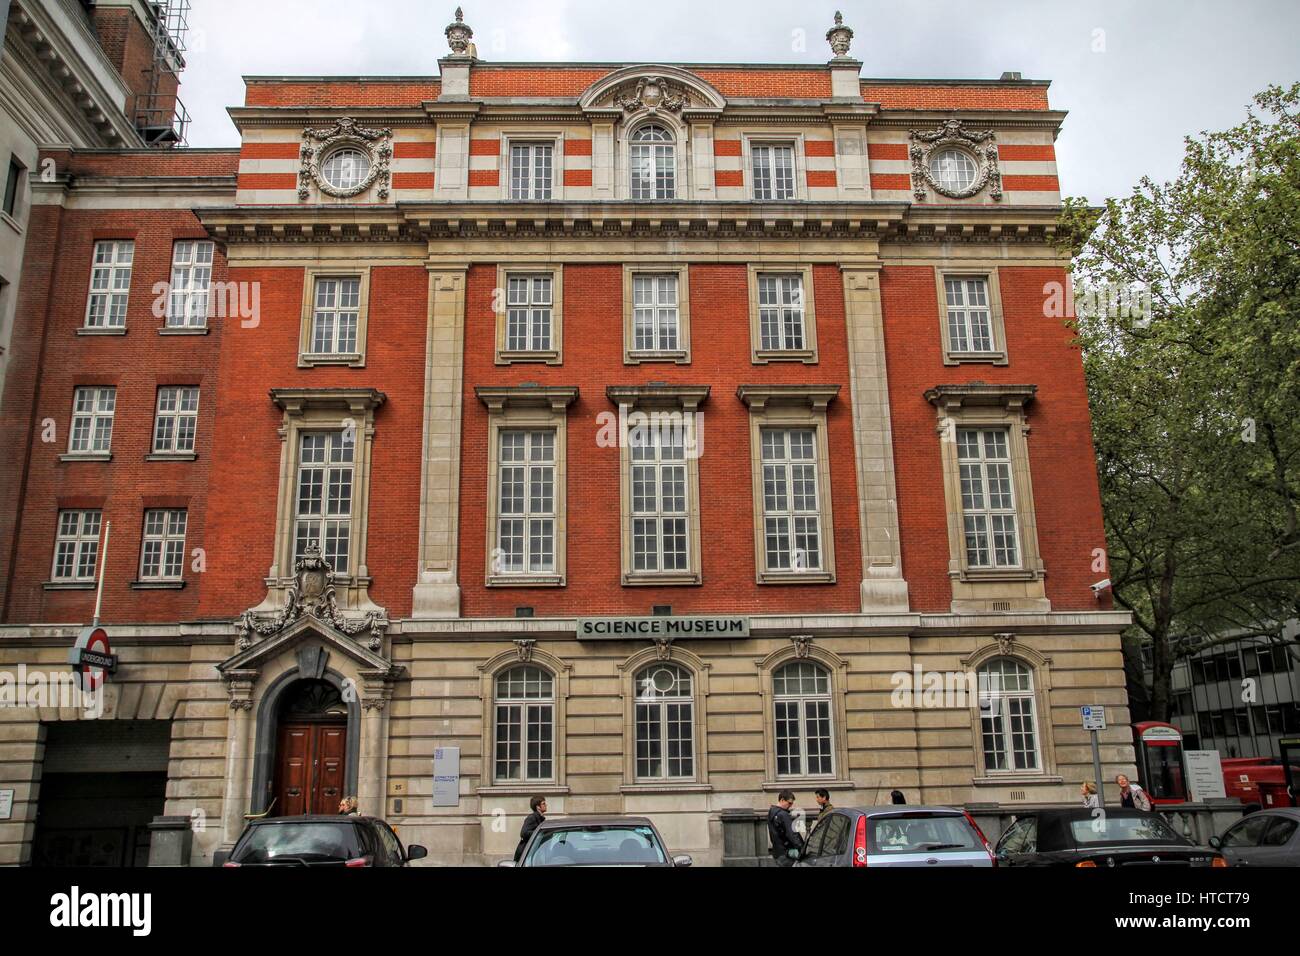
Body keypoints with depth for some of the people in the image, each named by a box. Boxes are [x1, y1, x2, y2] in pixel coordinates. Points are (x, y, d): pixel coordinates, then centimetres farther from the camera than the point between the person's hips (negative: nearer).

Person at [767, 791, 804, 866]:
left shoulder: (771, 812, 12)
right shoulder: (783, 815, -19)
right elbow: (791, 834, -23)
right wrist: (802, 848, -23)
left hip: (777, 853, 9)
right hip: (786, 853, -9)